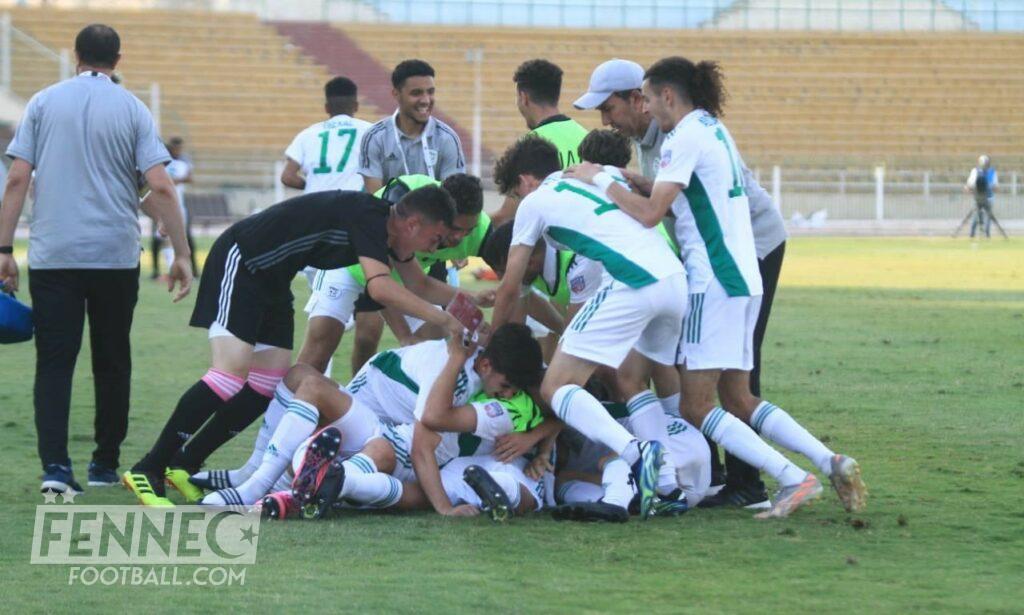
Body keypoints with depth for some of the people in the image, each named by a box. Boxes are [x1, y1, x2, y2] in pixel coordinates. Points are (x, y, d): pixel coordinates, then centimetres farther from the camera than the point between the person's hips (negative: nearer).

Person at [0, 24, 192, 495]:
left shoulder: (44, 103, 4)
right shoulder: (132, 109, 2)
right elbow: (160, 187, -5)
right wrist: (181, 254, 0)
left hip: (52, 257, 0)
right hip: (117, 257, 0)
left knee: (54, 363, -1)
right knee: (111, 362, 12)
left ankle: (54, 465, -15)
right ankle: (105, 465, 19)